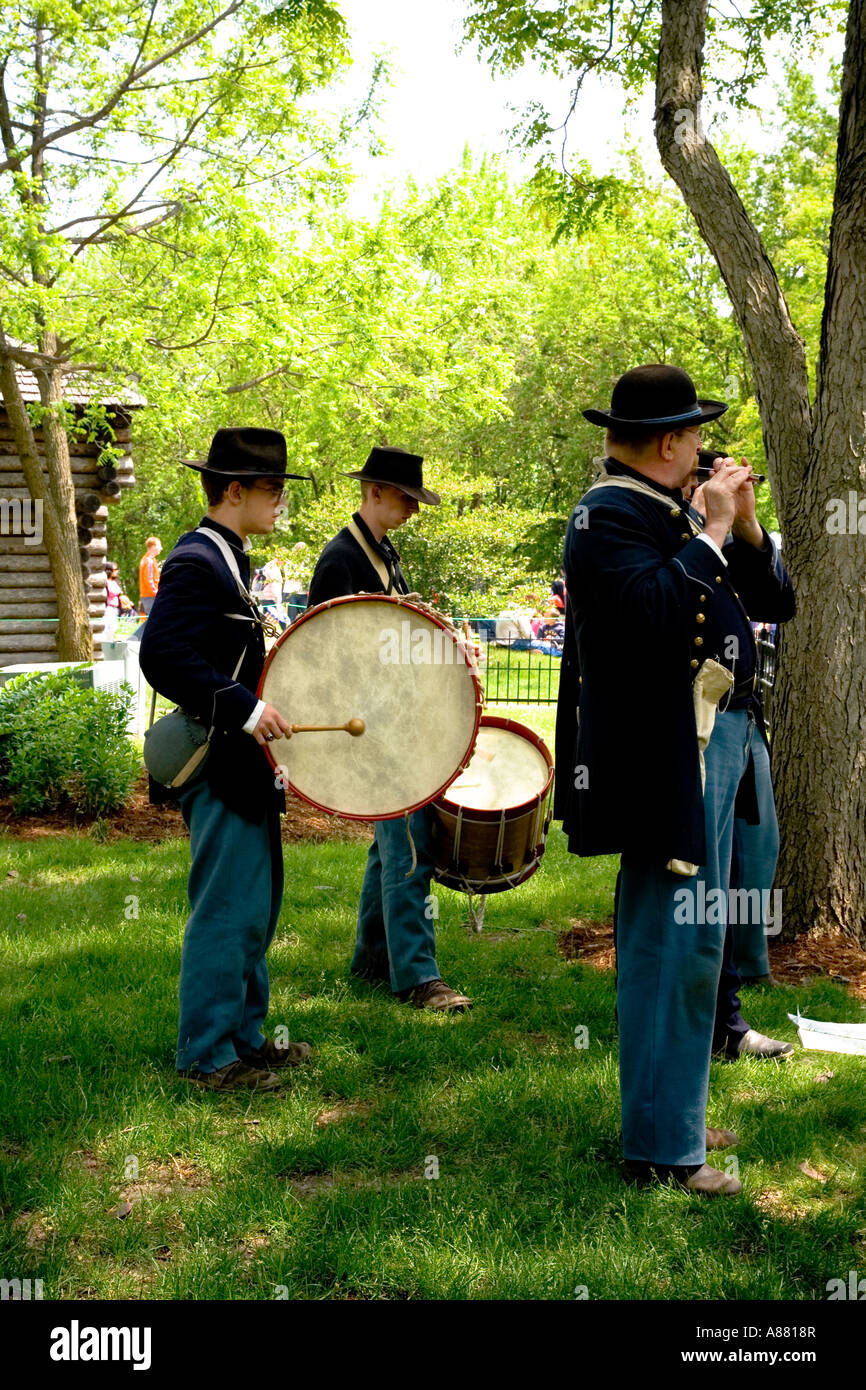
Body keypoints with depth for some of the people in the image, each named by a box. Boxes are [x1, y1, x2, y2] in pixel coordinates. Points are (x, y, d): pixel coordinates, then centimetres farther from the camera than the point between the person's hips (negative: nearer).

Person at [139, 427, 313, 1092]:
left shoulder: (228, 560, 16)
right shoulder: (196, 563, -15)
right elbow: (163, 655, -26)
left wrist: (266, 705, 17)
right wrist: (245, 708, -28)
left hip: (247, 767, 11)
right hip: (223, 769, -11)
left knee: (256, 908, 16)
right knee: (227, 912, -4)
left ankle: (245, 1035, 27)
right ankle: (208, 1055, 6)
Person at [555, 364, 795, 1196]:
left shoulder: (677, 514, 18)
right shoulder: (609, 515, -11)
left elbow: (775, 602, 17)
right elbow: (657, 611, -28)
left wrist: (744, 527, 3)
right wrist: (710, 534, -16)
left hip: (717, 745, 10)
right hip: (671, 758, -10)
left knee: (683, 942, 17)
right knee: (677, 945, -7)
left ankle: (671, 1109, 29)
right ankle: (662, 1149, 1)